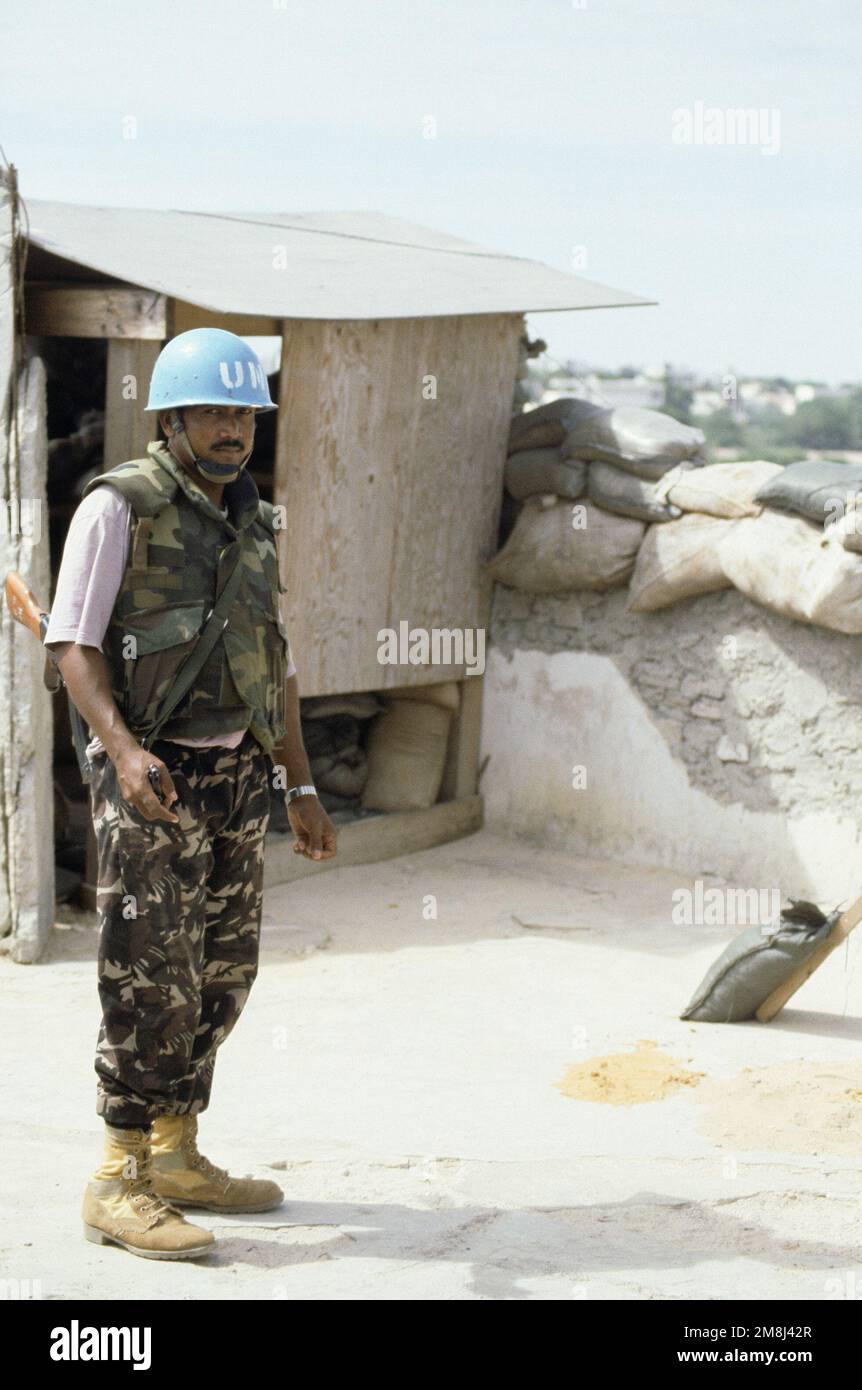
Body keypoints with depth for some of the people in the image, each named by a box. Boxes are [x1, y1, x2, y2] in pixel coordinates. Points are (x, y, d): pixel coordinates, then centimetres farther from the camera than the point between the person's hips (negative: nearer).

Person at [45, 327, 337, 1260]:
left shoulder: (250, 523, 13)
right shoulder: (118, 507, -8)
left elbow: (274, 662, 17)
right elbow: (73, 643, -13)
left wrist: (299, 789, 14)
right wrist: (124, 748, -28)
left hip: (235, 777, 7)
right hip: (149, 779, -7)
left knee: (219, 974, 10)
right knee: (150, 977, -10)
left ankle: (176, 1157, 22)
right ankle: (119, 1185, -4)